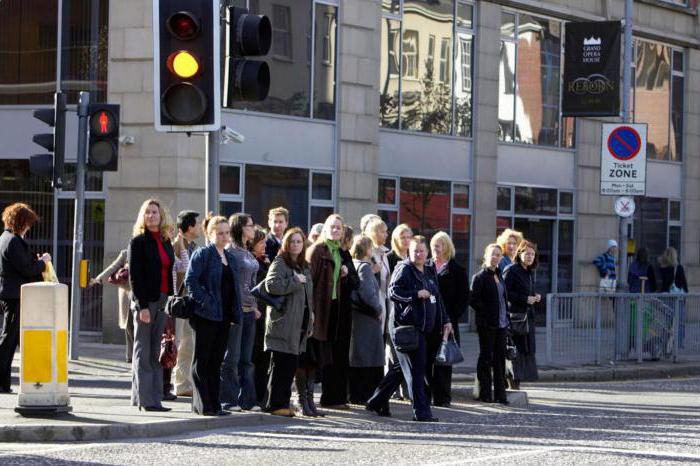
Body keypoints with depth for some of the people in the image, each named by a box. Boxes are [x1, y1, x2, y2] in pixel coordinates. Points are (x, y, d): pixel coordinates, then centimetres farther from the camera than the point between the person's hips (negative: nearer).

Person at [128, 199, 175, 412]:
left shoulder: (165, 242, 15)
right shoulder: (138, 241, -3)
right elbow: (134, 276, -9)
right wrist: (142, 306, -16)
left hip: (162, 301, 6)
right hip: (144, 301, -6)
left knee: (156, 353, 5)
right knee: (143, 353, -2)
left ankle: (155, 398, 7)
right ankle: (145, 399, -3)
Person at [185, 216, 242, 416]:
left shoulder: (230, 257, 16)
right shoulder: (202, 254, -6)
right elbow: (190, 280, -13)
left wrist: (236, 313, 10)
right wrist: (204, 302, -20)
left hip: (224, 316, 7)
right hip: (206, 316, -7)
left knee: (216, 361, 10)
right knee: (202, 361, -1)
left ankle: (214, 404, 14)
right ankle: (202, 405, 1)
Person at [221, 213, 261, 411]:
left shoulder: (248, 253, 17)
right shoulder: (230, 251, -9)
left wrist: (255, 306, 17)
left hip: (249, 310, 8)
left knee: (246, 358, 9)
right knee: (232, 357, -4)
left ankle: (247, 399, 12)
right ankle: (229, 400, 0)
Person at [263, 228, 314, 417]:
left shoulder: (304, 267, 20)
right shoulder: (280, 263, -5)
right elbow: (271, 284, -23)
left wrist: (310, 320, 21)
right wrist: (295, 281, -16)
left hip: (300, 323, 8)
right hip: (283, 323, -8)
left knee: (291, 365, 8)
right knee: (280, 364, -7)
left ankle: (283, 403, 13)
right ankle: (275, 404, -4)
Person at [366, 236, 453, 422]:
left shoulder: (430, 272, 19)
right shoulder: (404, 270, -6)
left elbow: (437, 298, 27)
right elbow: (393, 292, -14)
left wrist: (445, 321, 23)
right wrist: (416, 294, -19)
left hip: (426, 328, 8)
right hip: (409, 326, -8)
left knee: (402, 367, 13)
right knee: (416, 368, -8)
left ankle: (377, 401, 24)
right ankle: (421, 411, -7)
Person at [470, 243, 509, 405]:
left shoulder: (499, 276, 14)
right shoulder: (480, 277, -8)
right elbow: (473, 300, -13)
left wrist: (506, 317, 9)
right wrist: (485, 314, -14)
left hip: (501, 323, 7)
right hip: (487, 324, -7)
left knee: (500, 357, 8)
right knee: (486, 358, 0)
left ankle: (500, 393, 12)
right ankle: (485, 393, 5)